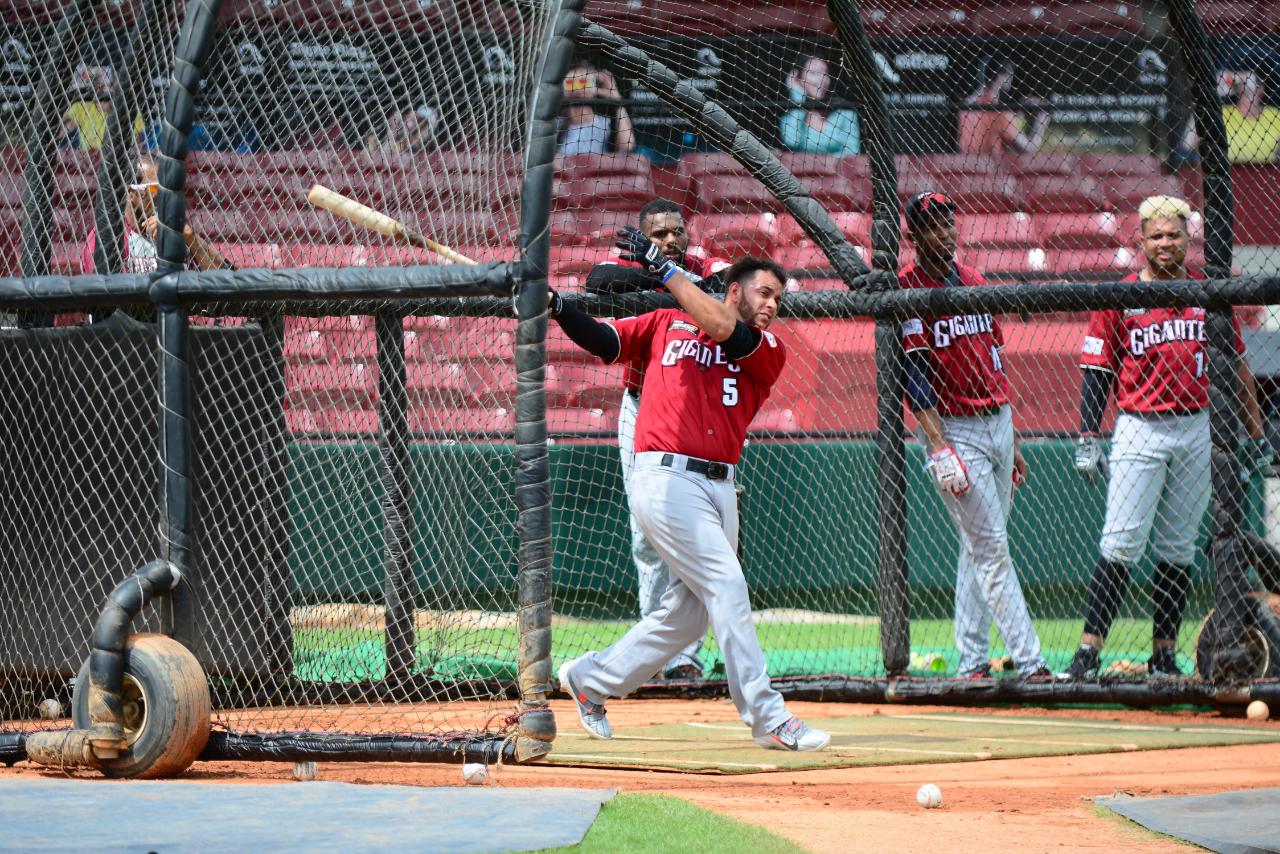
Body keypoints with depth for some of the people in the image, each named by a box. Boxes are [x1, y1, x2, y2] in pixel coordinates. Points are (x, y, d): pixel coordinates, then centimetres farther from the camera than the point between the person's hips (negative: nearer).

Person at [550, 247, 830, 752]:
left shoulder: (768, 353, 11)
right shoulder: (667, 325, 10)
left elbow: (722, 330, -7)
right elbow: (602, 340, 6)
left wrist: (664, 269, -7)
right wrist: (560, 309, -12)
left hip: (720, 487, 5)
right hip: (667, 479, -5)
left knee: (688, 612, 9)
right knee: (727, 587, -14)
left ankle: (591, 679, 28)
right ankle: (767, 719, -14)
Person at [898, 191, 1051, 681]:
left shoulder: (974, 281, 14)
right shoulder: (908, 289, -8)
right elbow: (915, 375, -14)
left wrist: (1012, 441, 18)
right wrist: (940, 450, -22)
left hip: (998, 423, 7)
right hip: (954, 432, -7)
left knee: (980, 547, 9)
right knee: (991, 547, -9)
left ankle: (972, 662, 13)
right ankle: (1028, 663, -12)